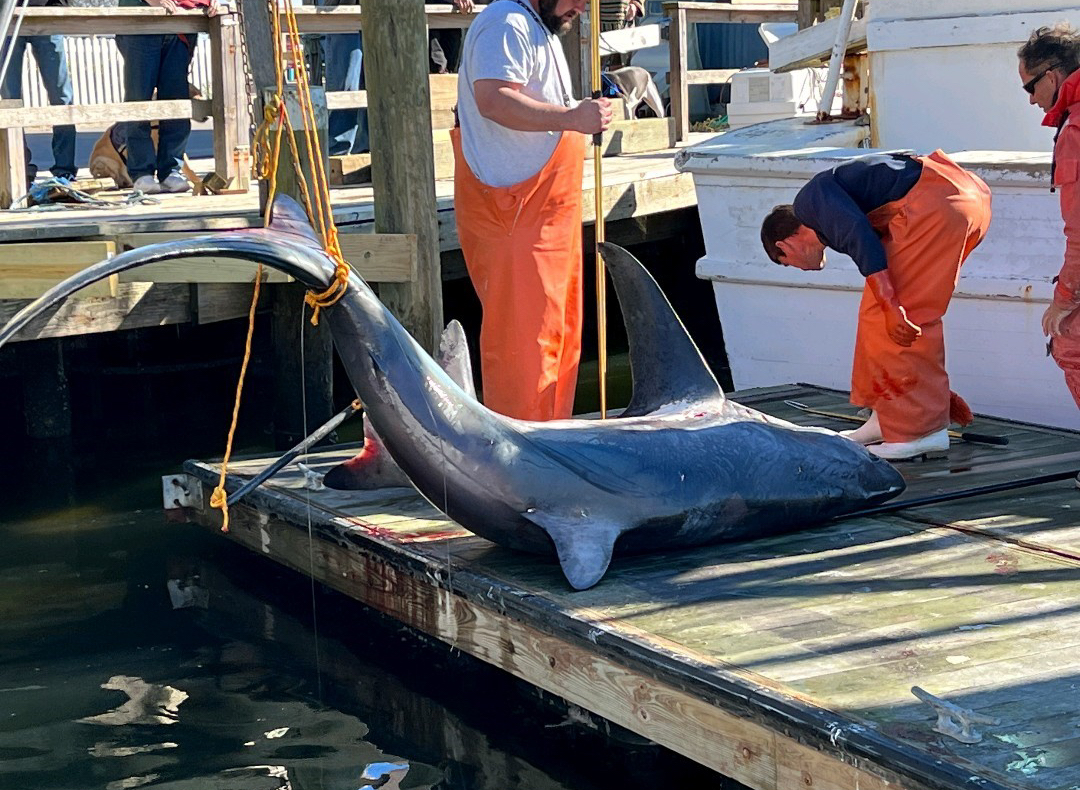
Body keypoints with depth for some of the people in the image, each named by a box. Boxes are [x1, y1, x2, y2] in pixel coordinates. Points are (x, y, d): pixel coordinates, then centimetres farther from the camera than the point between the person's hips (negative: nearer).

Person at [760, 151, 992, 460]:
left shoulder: (811, 198, 6)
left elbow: (860, 235, -14)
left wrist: (890, 306, -18)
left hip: (936, 205, -10)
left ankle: (922, 430, 3)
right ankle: (889, 420, 27)